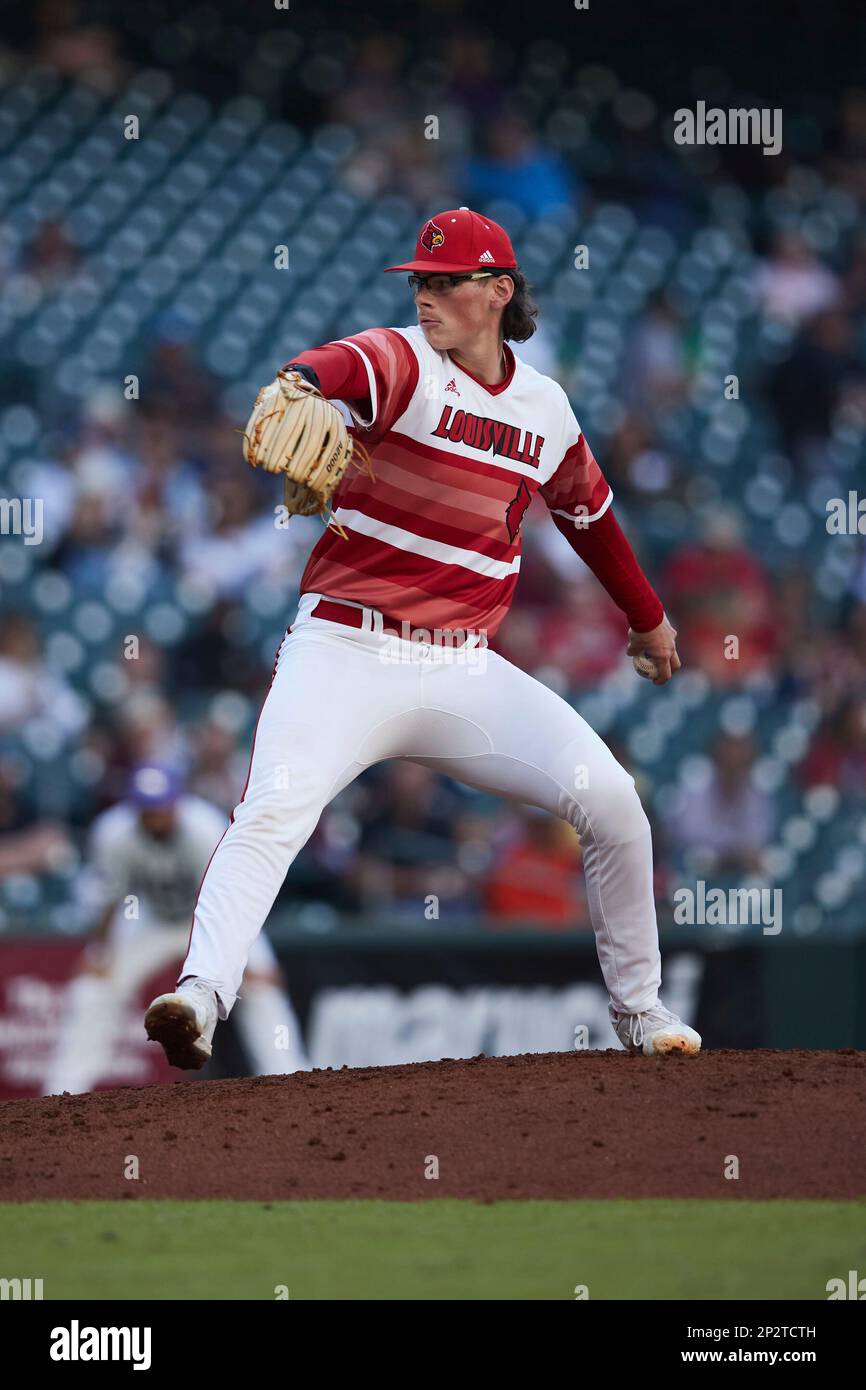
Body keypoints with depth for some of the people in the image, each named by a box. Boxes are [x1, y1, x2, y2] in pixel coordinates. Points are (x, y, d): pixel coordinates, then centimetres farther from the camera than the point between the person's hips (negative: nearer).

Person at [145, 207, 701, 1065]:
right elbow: (344, 366, -32)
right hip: (346, 652, -4)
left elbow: (589, 514, 28)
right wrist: (300, 387, -57)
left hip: (464, 670, 4)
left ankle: (637, 1007, 11)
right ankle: (202, 992, -38)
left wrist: (647, 618, 41)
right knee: (275, 808, -26)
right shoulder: (402, 363, -6)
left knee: (609, 799, -6)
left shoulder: (545, 411, 9)